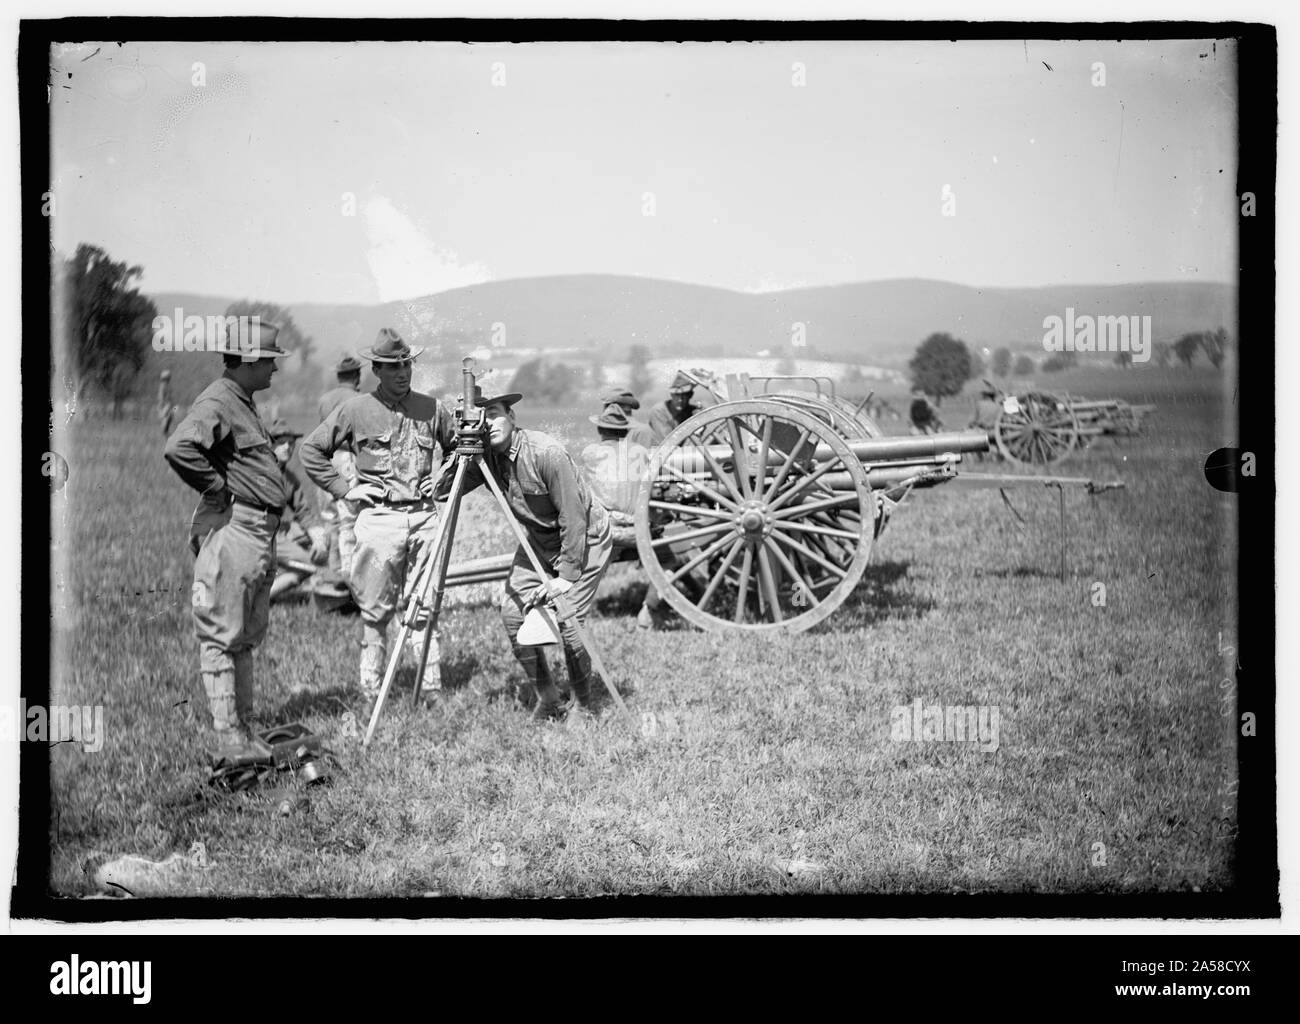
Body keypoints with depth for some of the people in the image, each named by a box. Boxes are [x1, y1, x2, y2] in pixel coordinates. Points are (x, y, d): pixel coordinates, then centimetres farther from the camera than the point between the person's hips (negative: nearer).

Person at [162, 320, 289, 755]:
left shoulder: (244, 402, 17)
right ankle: (228, 739, -4)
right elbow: (178, 449, -32)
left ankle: (244, 731, 21)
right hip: (231, 528, -10)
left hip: (260, 534, 10)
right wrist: (217, 487, -19)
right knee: (222, 637, -6)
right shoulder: (216, 402, -14)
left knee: (247, 636, 14)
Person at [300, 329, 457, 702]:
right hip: (379, 516, -2)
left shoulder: (432, 408, 8)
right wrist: (342, 489, -2)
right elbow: (311, 449, 4)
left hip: (424, 516, 3)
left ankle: (431, 690, 7)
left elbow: (457, 448, 24)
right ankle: (371, 694, 6)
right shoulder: (356, 410, -1)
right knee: (375, 610, 0)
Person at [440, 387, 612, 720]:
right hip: (539, 542, 7)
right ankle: (548, 700, 9)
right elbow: (440, 492, -14)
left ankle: (586, 705, 4)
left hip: (585, 539, -7)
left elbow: (573, 519, -25)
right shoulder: (484, 458, -10)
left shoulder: (546, 453, -28)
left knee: (566, 619, -16)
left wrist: (566, 575, -24)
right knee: (513, 612, -5)